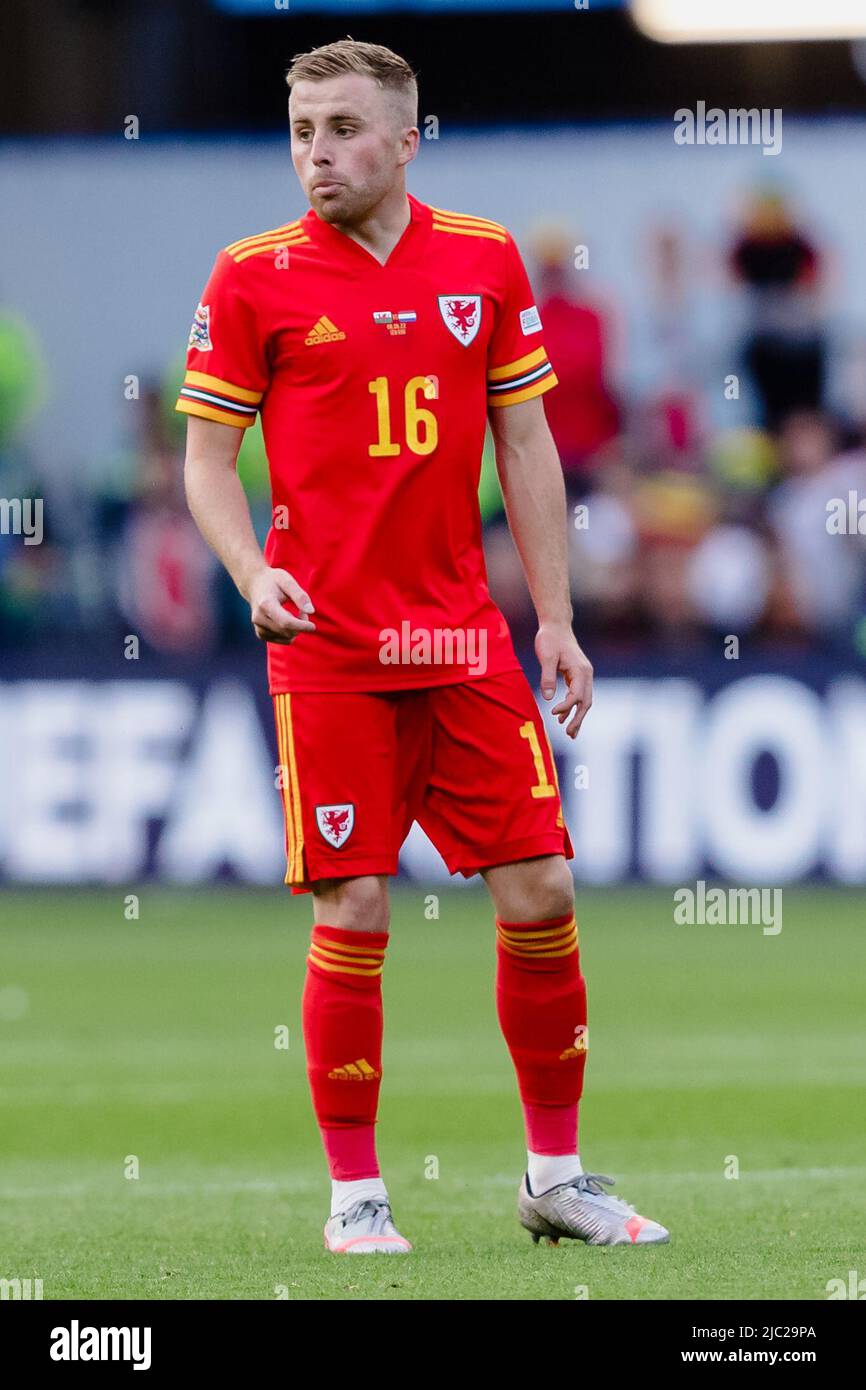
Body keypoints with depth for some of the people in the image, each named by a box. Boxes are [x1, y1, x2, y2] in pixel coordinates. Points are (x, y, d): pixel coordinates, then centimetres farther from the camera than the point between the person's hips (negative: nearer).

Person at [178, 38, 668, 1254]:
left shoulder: (485, 262, 6)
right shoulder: (255, 277, -1)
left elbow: (526, 446, 11)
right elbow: (208, 458, 2)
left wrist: (556, 618, 7)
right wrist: (254, 573, -16)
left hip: (465, 638, 3)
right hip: (328, 644, -3)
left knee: (540, 893, 1)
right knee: (353, 916, -5)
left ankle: (558, 1176, 15)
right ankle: (354, 1193, 7)